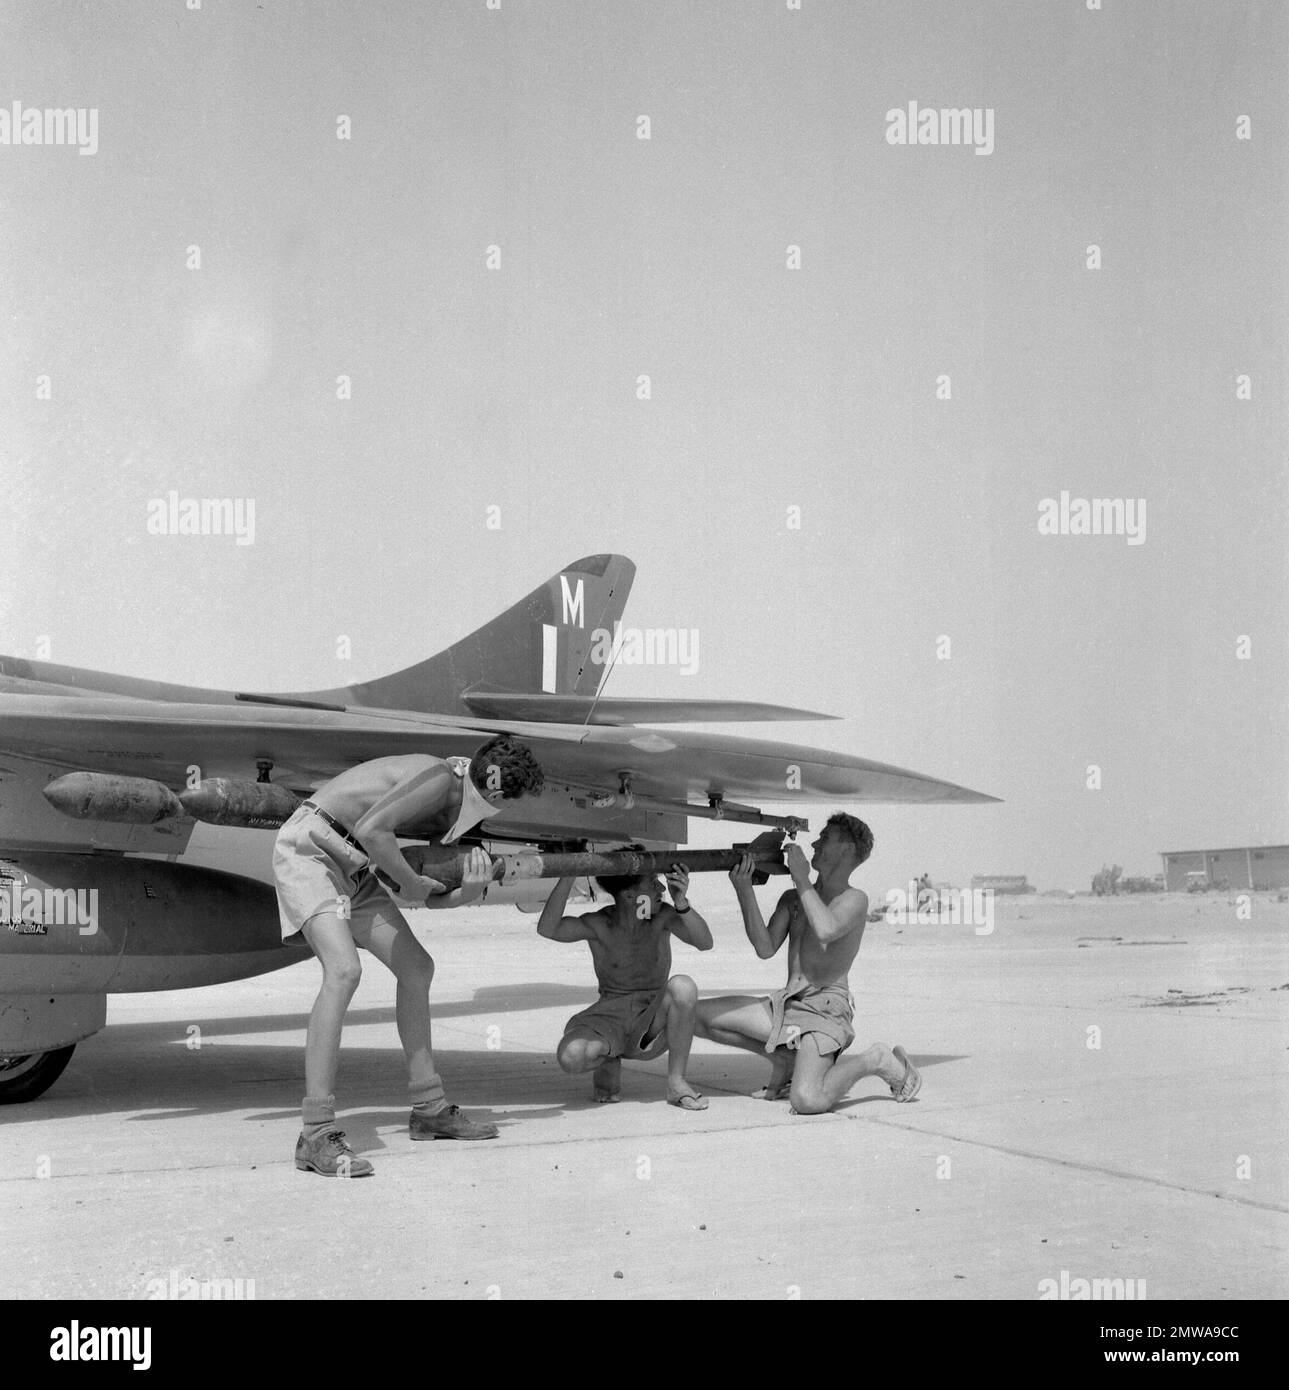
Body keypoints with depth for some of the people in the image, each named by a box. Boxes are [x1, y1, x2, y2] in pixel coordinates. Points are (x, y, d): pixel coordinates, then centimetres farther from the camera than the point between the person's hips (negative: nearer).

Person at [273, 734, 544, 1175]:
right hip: (307, 846, -10)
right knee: (344, 970, -27)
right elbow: (370, 830, -32)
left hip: (352, 865, 10)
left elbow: (432, 897, 9)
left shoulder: (454, 805, 10)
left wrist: (469, 892, -12)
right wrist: (412, 882, -17)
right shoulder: (440, 777, -20)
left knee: (416, 967, 11)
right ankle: (316, 1134, -29)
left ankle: (429, 1108, 22)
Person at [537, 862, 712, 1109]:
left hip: (653, 1023, 1)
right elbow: (547, 929, -26)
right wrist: (568, 877, -35)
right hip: (610, 1021, -1)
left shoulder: (662, 917, -8)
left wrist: (681, 903, -39)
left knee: (683, 987, -32)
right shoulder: (598, 925, -11)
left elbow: (705, 942, -22)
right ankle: (608, 1061, 7)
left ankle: (676, 1082, -15)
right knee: (570, 1056, -32)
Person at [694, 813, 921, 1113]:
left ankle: (874, 1061, 1)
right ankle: (783, 1058, 11)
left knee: (807, 1101, -30)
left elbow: (826, 931, -24)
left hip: (826, 1010, -7)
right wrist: (744, 890, -9)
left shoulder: (854, 899, -1)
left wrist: (802, 878, -14)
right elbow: (765, 949, 1)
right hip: (785, 1006, 7)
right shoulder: (792, 899, 17)